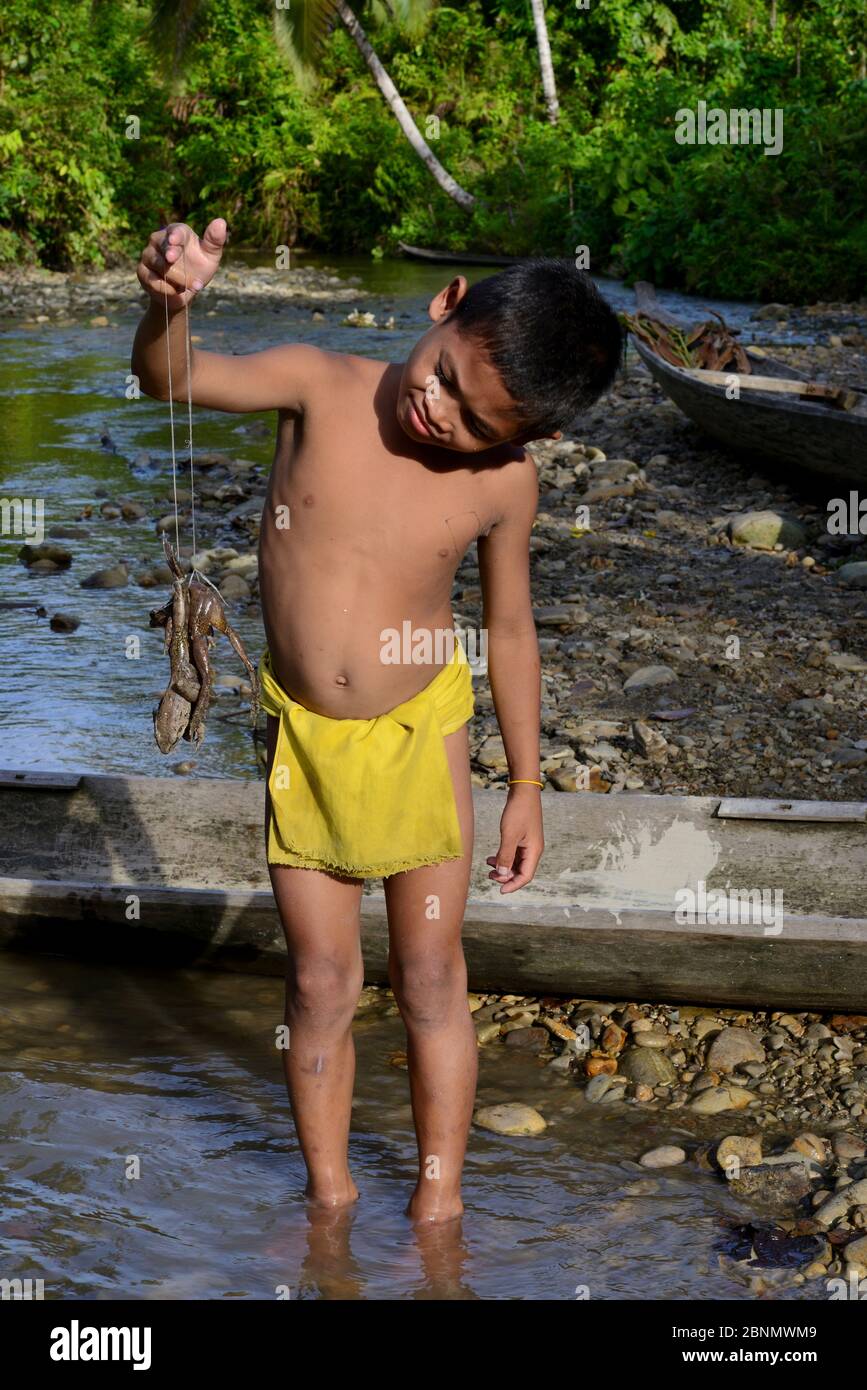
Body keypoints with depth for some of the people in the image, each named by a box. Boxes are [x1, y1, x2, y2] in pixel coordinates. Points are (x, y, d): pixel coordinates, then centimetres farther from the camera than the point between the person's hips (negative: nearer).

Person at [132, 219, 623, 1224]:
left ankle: (438, 1203, 25)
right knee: (320, 986, 11)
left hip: (420, 734, -1)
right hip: (302, 737, 1)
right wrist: (171, 300, -47)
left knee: (430, 981, 9)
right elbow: (168, 376, -23)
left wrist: (526, 786, 6)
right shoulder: (320, 388, -15)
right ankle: (328, 1192, 28)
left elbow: (509, 628, 0)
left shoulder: (504, 481, -13)